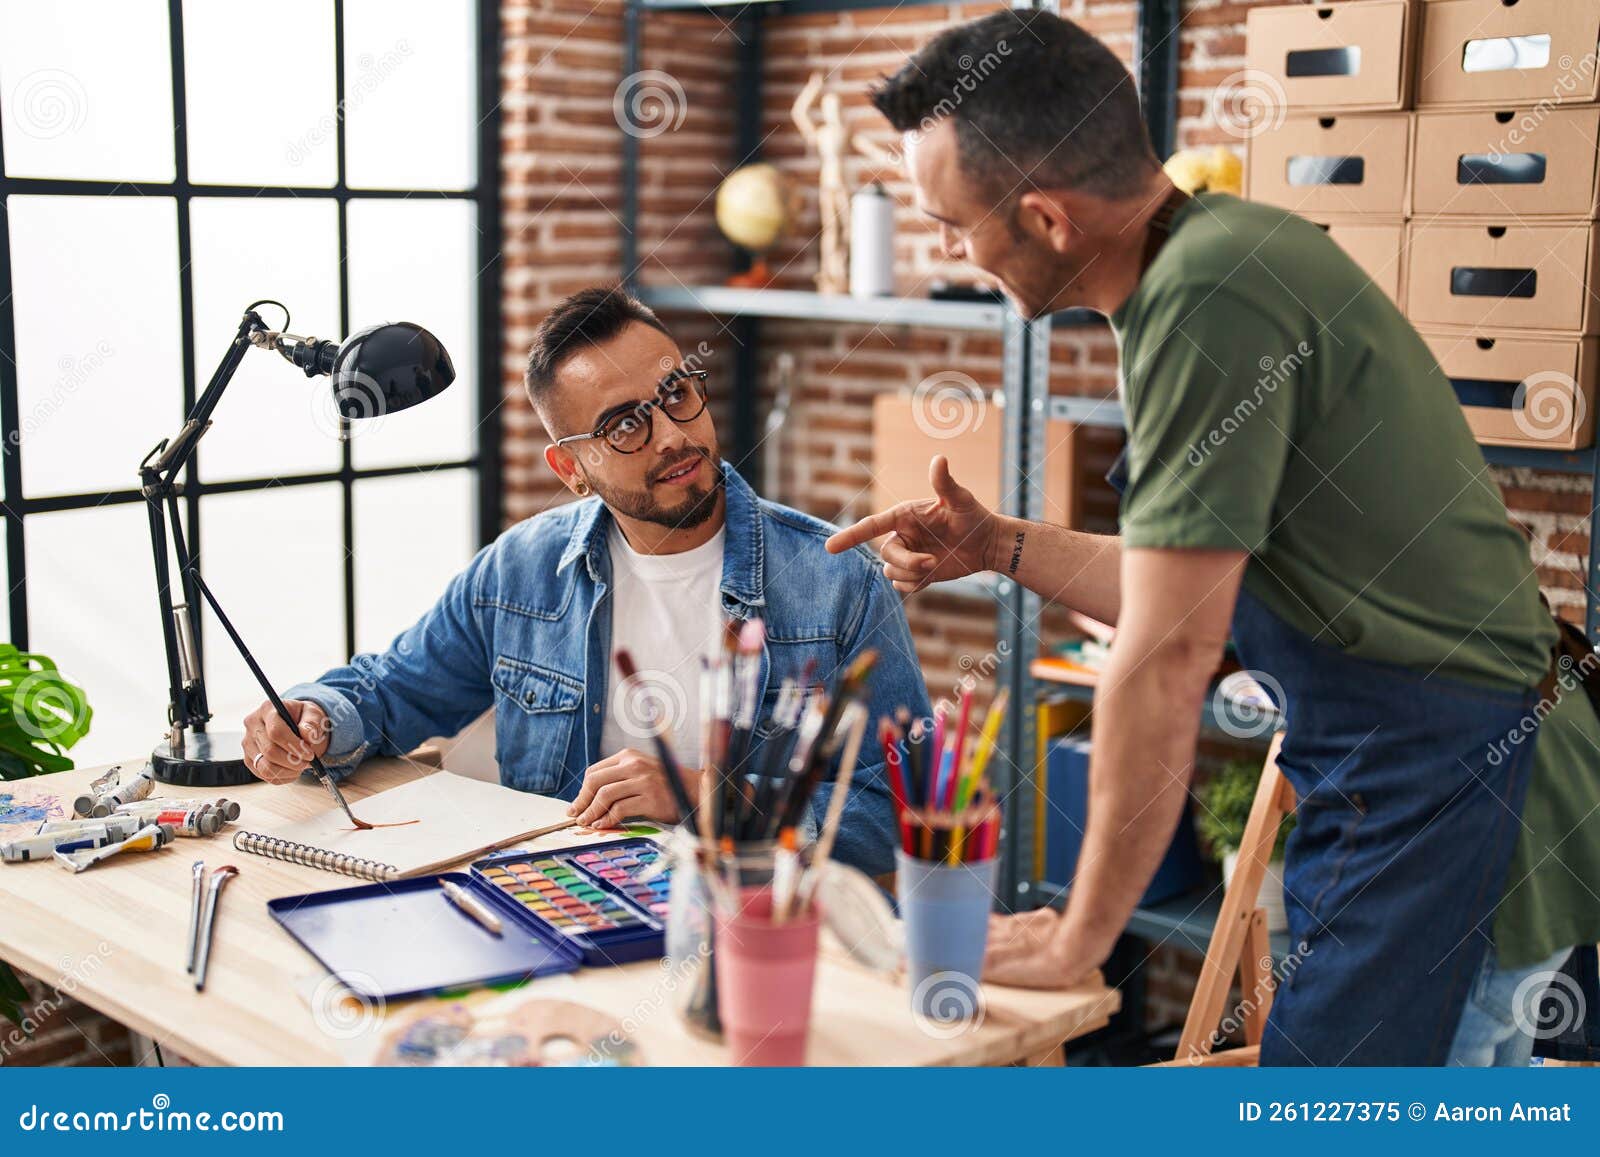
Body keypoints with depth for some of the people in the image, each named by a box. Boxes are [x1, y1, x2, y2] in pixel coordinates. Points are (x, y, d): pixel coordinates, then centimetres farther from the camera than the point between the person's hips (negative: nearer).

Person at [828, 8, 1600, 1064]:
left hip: (1436, 807, -10)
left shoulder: (1209, 297, -22)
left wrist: (1077, 940, -12)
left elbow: (1167, 657, -21)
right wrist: (1000, 546, 15)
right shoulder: (1228, 249, 10)